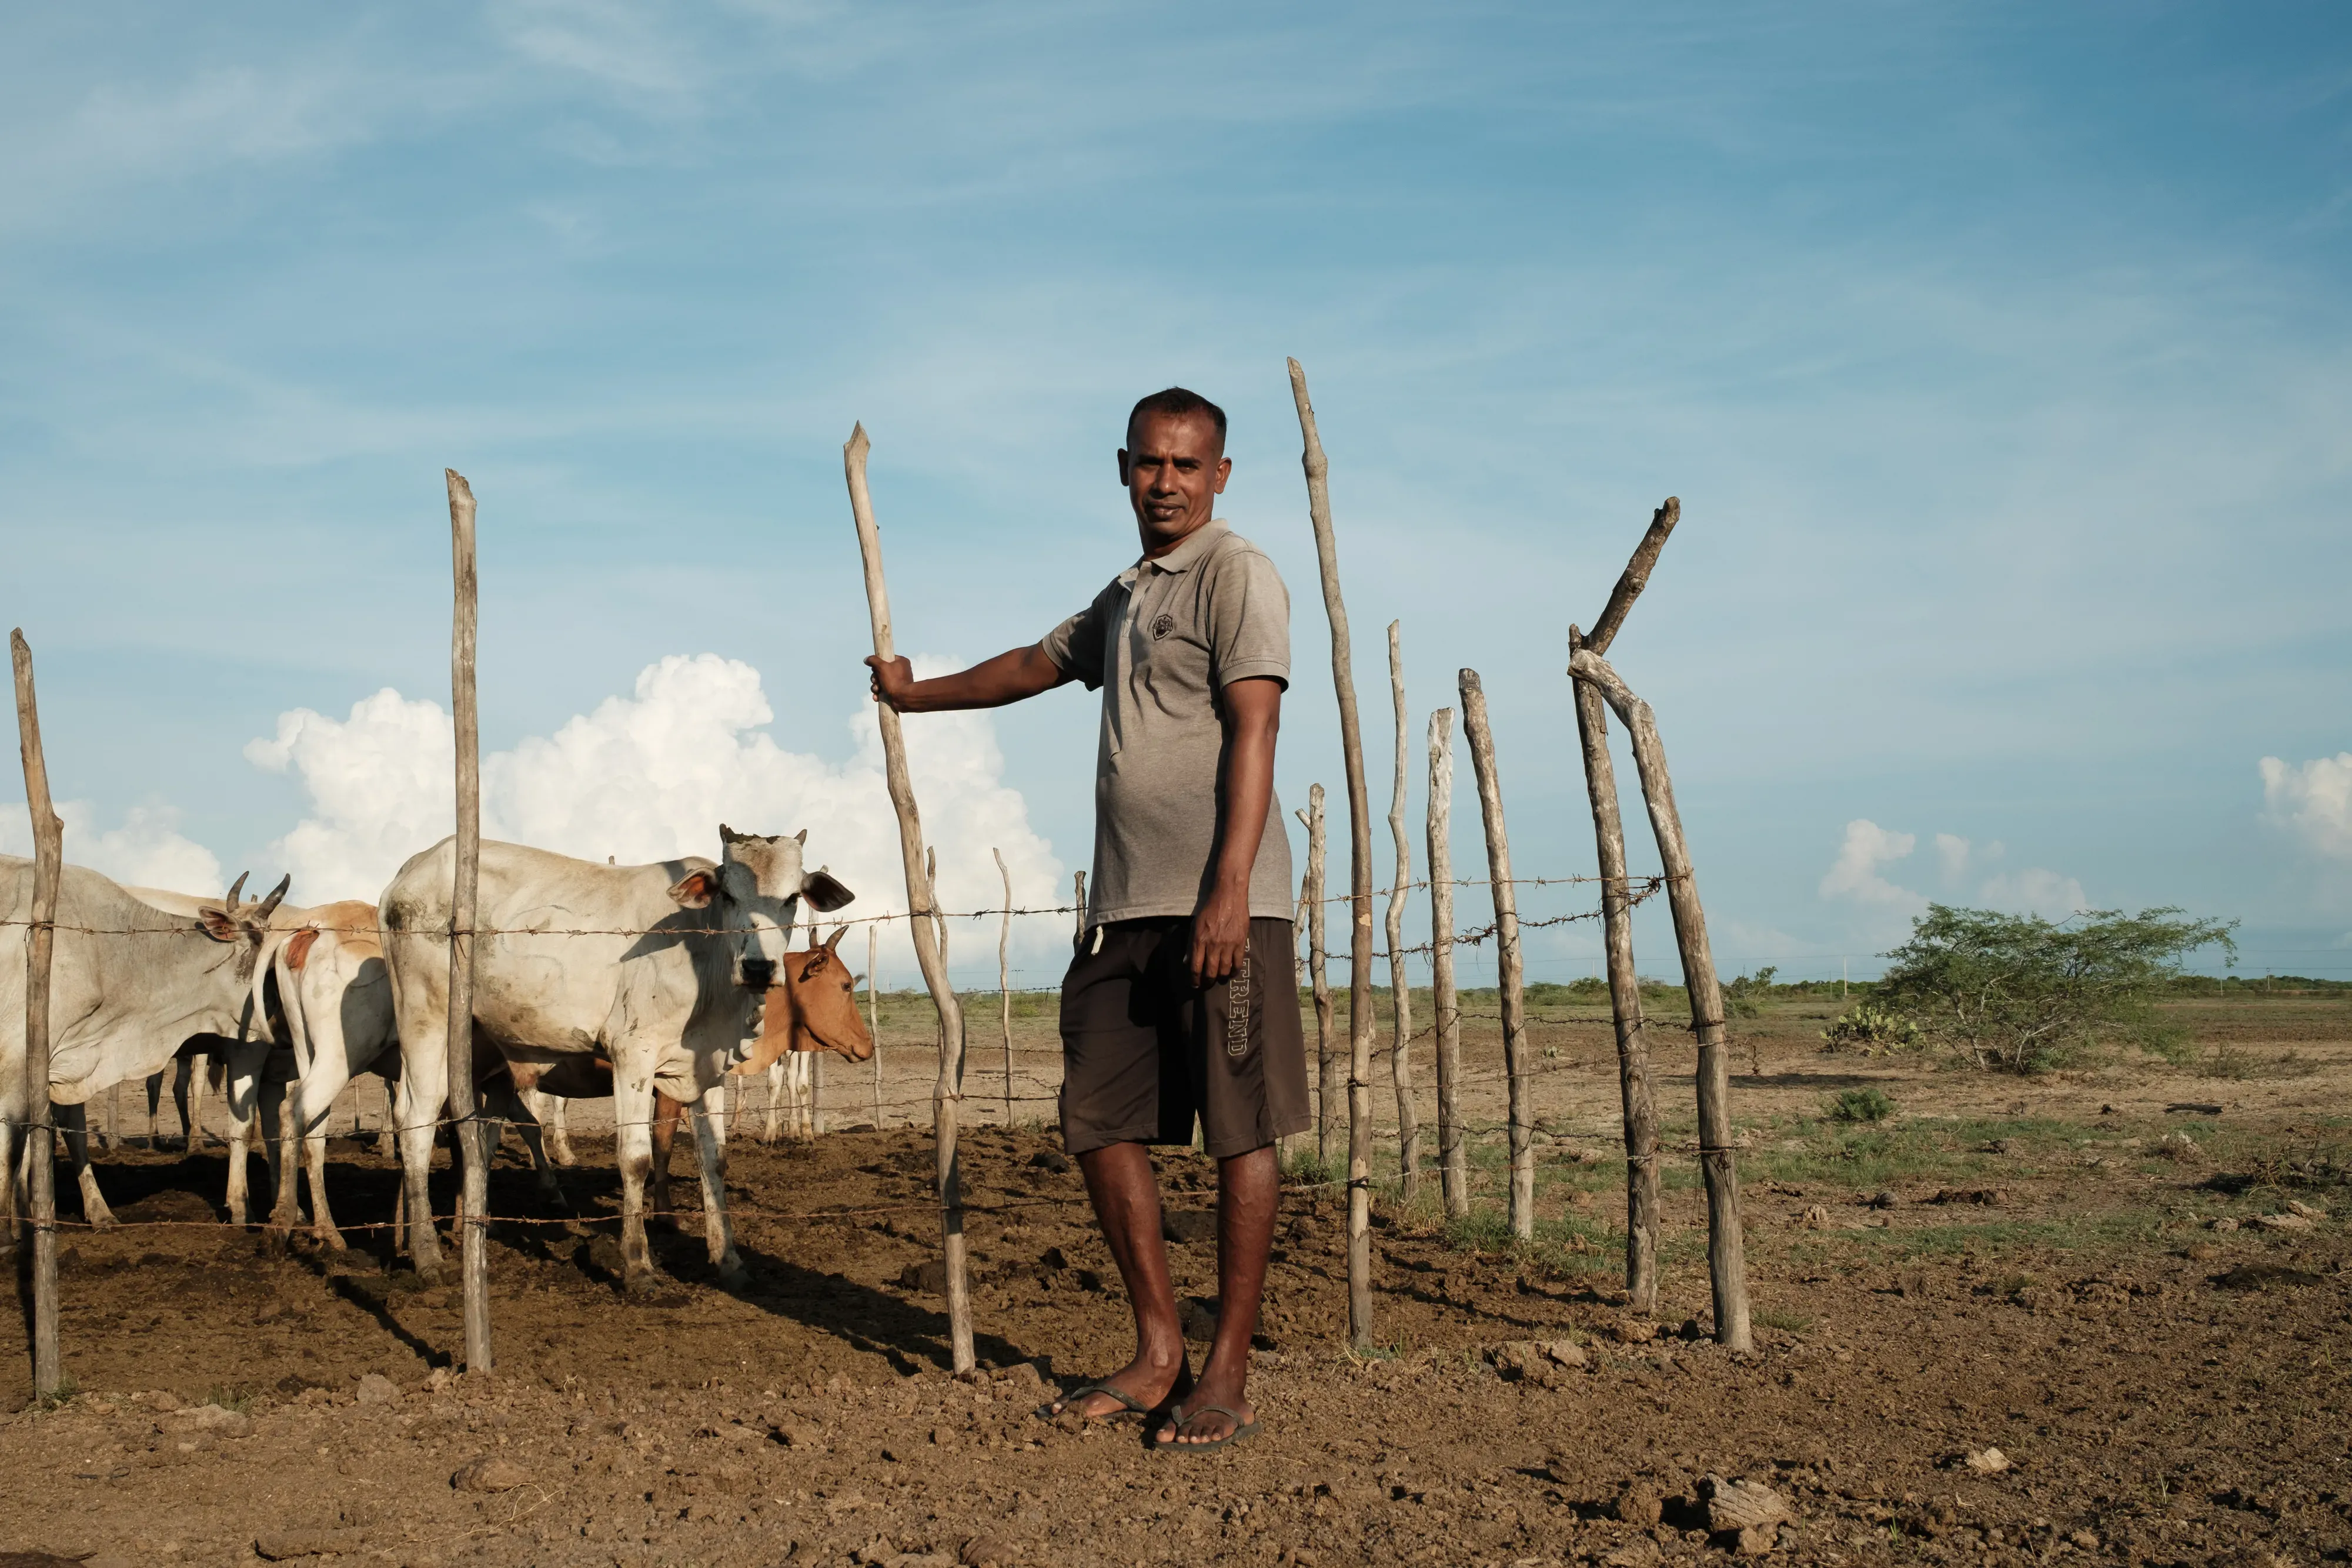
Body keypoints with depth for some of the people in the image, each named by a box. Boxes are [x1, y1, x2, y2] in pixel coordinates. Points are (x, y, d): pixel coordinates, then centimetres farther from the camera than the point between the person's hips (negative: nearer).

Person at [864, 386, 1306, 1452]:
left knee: (1240, 1132, -3)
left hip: (1220, 903, -8)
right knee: (1101, 1124, 8)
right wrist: (918, 694, 52)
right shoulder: (1124, 596, 22)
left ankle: (1226, 1378, 4)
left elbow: (1253, 731, -13)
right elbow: (1037, 665, 39)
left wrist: (1229, 889, -22)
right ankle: (1158, 1356, 18)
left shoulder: (1236, 574, -3)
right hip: (1123, 905, 8)